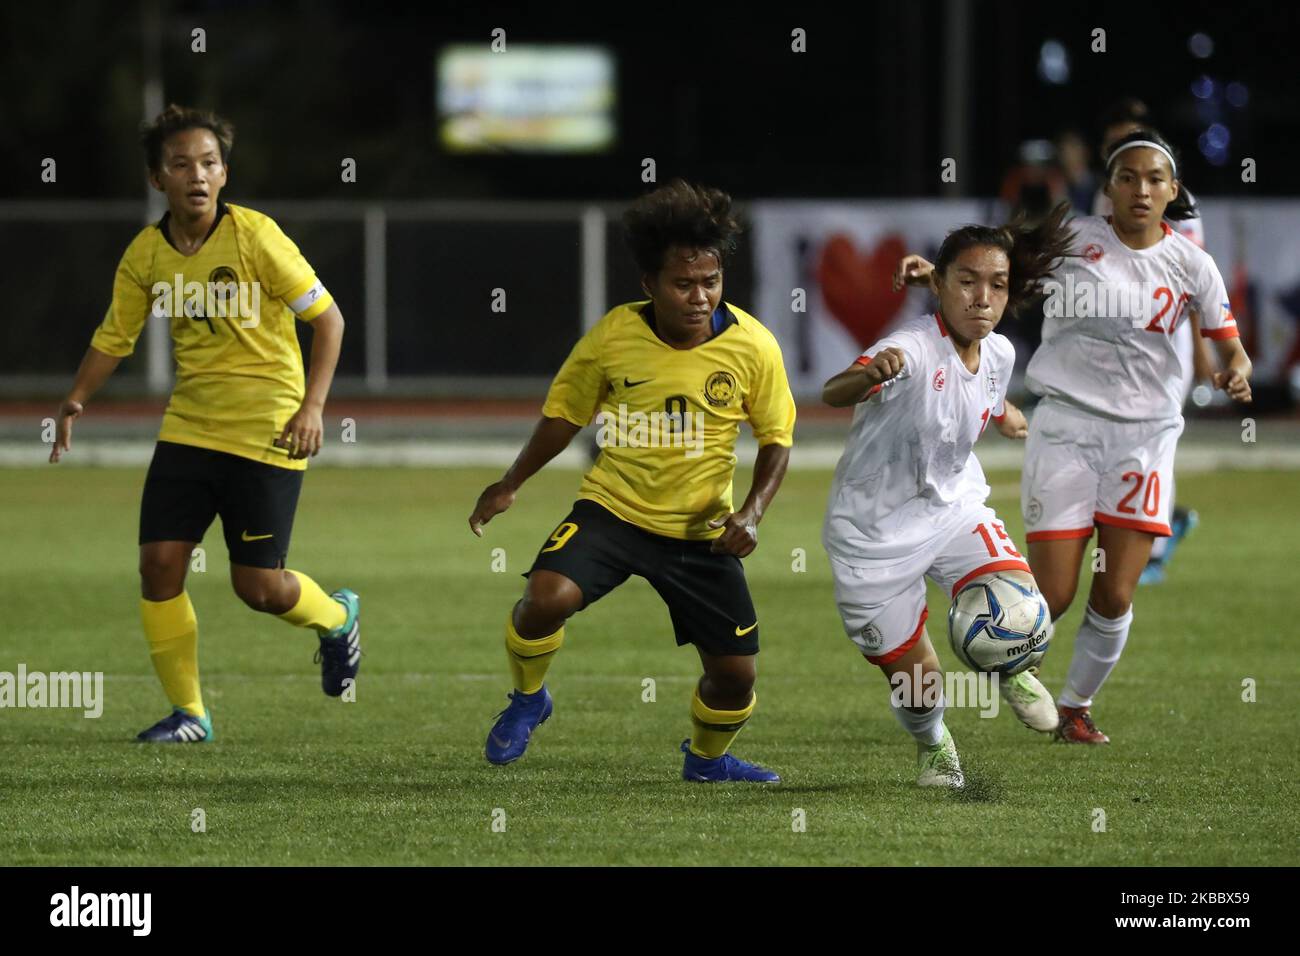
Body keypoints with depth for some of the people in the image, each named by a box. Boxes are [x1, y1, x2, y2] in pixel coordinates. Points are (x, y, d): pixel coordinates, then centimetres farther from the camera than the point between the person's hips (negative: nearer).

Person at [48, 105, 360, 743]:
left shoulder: (255, 237, -15)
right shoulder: (145, 254, -1)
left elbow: (327, 316, -9)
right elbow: (114, 337, 10)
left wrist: (312, 406, -17)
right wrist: (77, 399, -5)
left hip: (266, 433, -4)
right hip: (189, 428, 4)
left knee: (257, 584, -3)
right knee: (159, 564, -6)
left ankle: (338, 618, 31)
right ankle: (187, 713, 9)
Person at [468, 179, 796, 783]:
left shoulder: (752, 346, -13)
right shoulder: (612, 336, -12)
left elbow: (776, 438, 0)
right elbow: (565, 413, 6)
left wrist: (752, 511, -16)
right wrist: (510, 485, 9)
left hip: (700, 530, 1)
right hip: (613, 508, -1)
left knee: (736, 674, 2)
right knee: (546, 597, -29)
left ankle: (707, 758, 37)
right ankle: (528, 699, 3)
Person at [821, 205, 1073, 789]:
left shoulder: (998, 353, -7)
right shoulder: (914, 348, -29)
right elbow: (833, 394, -51)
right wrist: (868, 375, -70)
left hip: (953, 510, 4)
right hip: (875, 536, -4)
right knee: (917, 684, 3)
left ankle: (1007, 670, 16)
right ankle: (933, 745, 41)